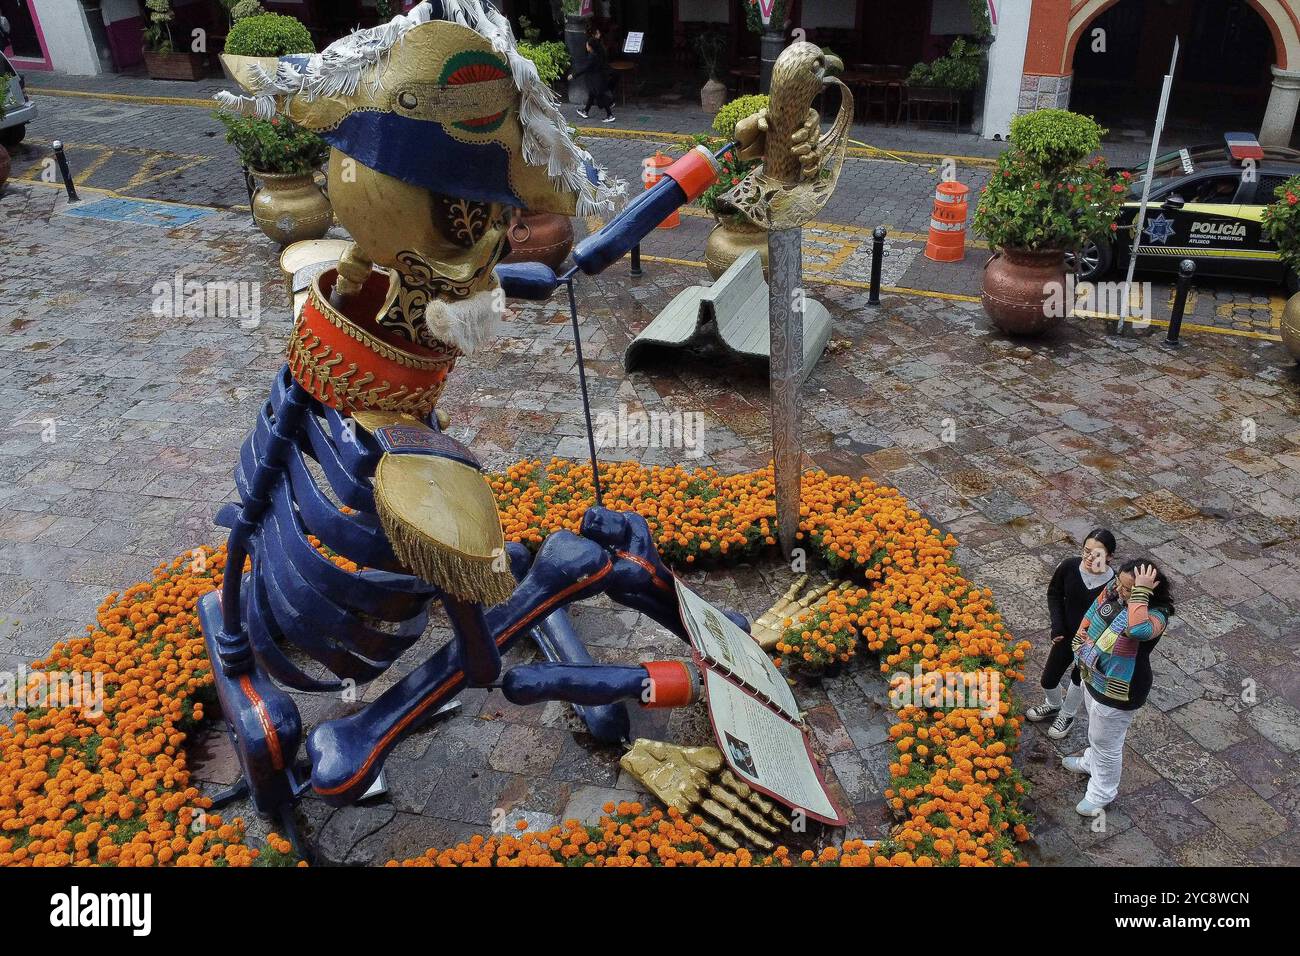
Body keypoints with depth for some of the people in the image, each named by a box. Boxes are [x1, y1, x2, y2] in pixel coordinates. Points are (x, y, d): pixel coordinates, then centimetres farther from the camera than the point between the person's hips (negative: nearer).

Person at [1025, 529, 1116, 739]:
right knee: (1048, 680, 15)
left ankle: (1067, 715, 53)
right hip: (1067, 635, 3)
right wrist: (1057, 625, -8)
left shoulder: (1113, 583, -29)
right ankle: (1054, 704, 52)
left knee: (1079, 679, 23)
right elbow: (1054, 594, -1)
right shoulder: (1069, 567, -19)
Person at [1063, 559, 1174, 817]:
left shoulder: (1156, 616, -32)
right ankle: (1092, 762, 62)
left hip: (1117, 692, -7)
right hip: (1093, 677, 7)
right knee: (1096, 730, 34)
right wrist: (1081, 642, -3)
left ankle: (1102, 792, 41)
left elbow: (1138, 629, -56)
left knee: (1107, 743, 17)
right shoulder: (1112, 589, -13)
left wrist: (1140, 592, -48)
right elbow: (1091, 614, 6)